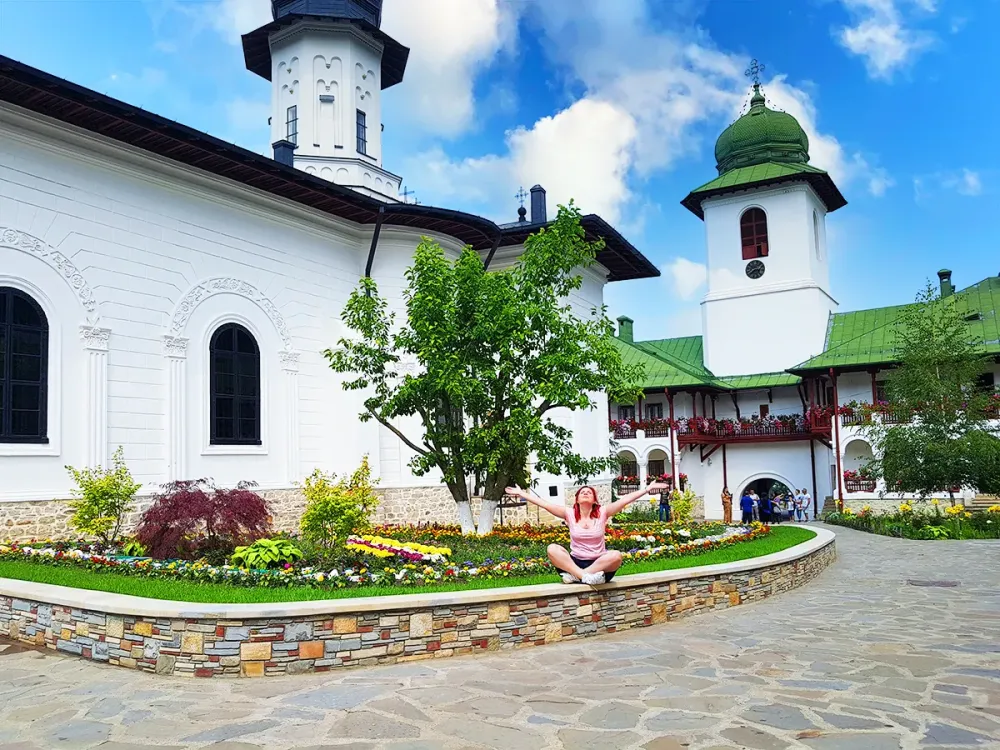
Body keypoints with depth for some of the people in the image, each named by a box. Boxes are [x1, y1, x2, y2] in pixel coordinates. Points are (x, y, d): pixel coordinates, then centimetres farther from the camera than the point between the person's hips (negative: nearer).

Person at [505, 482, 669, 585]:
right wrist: (522, 494, 0)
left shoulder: (602, 513, 1)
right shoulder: (569, 514, 3)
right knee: (552, 549, -25)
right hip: (574, 562, 1)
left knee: (616, 555, -32)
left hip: (599, 564, 0)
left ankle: (575, 576, -30)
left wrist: (647, 489, -11)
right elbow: (544, 504, 2)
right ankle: (585, 576, -39)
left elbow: (625, 500, -6)